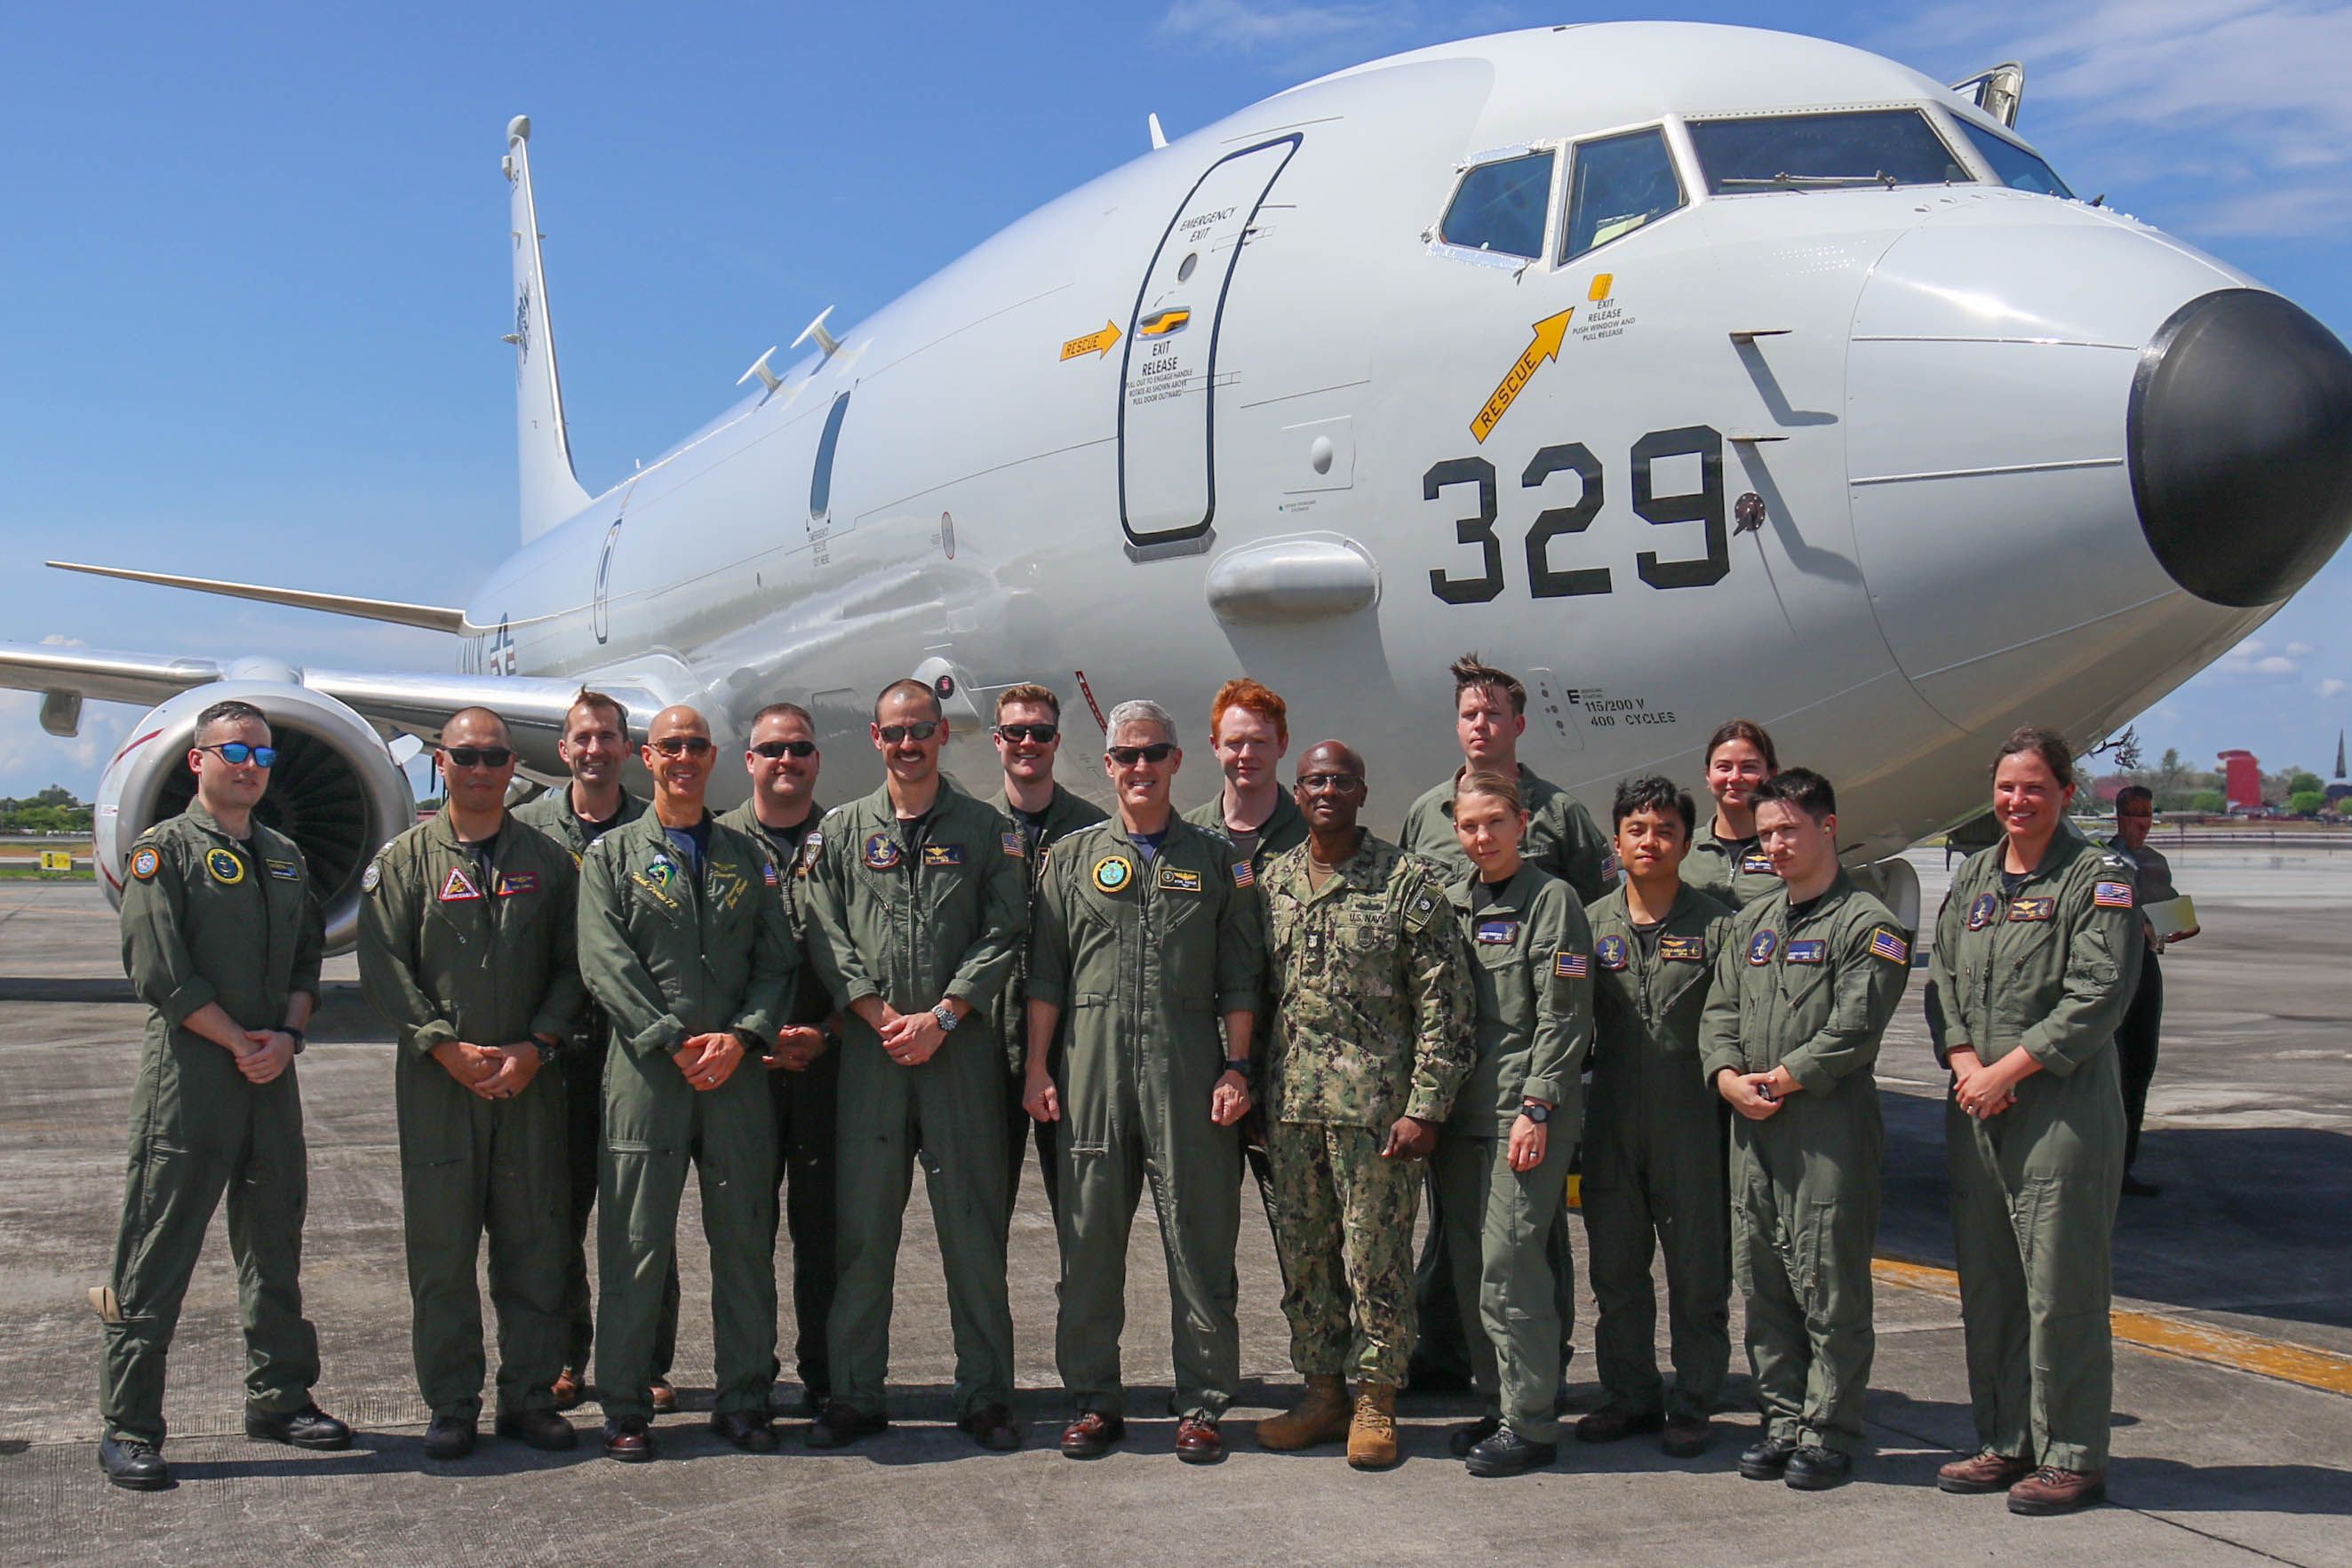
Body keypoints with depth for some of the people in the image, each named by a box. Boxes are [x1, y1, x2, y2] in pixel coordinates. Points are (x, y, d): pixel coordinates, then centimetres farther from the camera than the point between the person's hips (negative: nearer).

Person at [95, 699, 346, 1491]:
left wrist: (285, 1037, -3)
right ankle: (127, 1426, 6)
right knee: (157, 1254, -2)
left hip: (273, 1074, 6)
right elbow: (158, 971, -11)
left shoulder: (285, 857, 16)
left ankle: (279, 1396, 25)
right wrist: (239, 1042, -10)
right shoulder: (165, 849, -3)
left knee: (275, 1245, 13)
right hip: (188, 1075, -6)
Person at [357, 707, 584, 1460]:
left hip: (530, 1079, 2)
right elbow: (384, 966, -2)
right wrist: (447, 1046, -12)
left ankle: (530, 1395, 15)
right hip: (437, 1080, -1)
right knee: (441, 1245, 2)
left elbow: (572, 966, 6)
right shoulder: (405, 859, 5)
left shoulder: (548, 859, 10)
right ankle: (451, 1405, 13)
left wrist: (536, 1045, -8)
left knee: (534, 1242, 5)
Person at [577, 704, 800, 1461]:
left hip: (739, 1073, 3)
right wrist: (673, 1042, -12)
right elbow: (605, 965, -3)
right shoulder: (611, 854, 8)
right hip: (646, 1075, -2)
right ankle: (626, 1408, 11)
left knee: (746, 1242, 6)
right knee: (636, 1247, 1)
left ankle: (744, 1399, 17)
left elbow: (777, 958, 8)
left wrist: (741, 1037, -8)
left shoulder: (750, 857, 16)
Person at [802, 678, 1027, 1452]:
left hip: (962, 1047, -1)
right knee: (862, 1224, 4)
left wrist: (941, 1017, -10)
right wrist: (880, 1017, -8)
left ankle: (985, 1395, 12)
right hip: (869, 1047, 1)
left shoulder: (986, 830, 7)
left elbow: (1002, 936, 0)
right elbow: (826, 936, 4)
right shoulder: (842, 830, 11)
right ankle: (854, 1394, 15)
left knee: (973, 1224, 2)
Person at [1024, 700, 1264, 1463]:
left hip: (1188, 1068, -1)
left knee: (1199, 1238, 1)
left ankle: (1202, 1404, 12)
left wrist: (1236, 1069, -1)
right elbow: (1046, 973, 10)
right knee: (1090, 1237, 5)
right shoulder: (1073, 856, 11)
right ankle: (1094, 1399, 17)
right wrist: (1037, 1068, 2)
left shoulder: (1216, 858, 10)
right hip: (1091, 1066, 1)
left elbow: (1240, 978, 8)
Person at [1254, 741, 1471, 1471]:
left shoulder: (1409, 882, -4)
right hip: (1290, 1105, 5)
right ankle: (1322, 1392, 24)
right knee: (1303, 1254, 11)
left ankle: (1375, 1402, 14)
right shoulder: (1272, 881, 10)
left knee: (1376, 1254, 1)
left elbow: (1444, 1003, -6)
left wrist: (1426, 1107, -11)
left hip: (1377, 1103, -5)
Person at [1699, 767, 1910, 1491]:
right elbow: (1719, 1011, 14)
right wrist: (1728, 1076, -4)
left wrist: (1782, 1079, -13)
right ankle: (1782, 1421, 22)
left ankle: (1829, 1432, 9)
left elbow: (1854, 1030, -12)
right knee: (1762, 1286, 11)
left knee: (1829, 1288, -1)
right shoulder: (1753, 922, 17)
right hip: (1752, 1130, 7)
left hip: (1829, 1129, -7)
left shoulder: (1867, 924, -4)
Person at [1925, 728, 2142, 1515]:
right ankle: (2006, 1442, 23)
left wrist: (2007, 1070, -14)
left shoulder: (2099, 877, -4)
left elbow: (2097, 999, -12)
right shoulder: (1972, 877, 14)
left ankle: (2071, 1457, 8)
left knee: (2061, 1287, -3)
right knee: (1985, 1282, 11)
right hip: (1976, 1106, 6)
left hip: (2064, 1105, -6)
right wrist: (1964, 1062, -5)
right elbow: (1941, 980, 12)